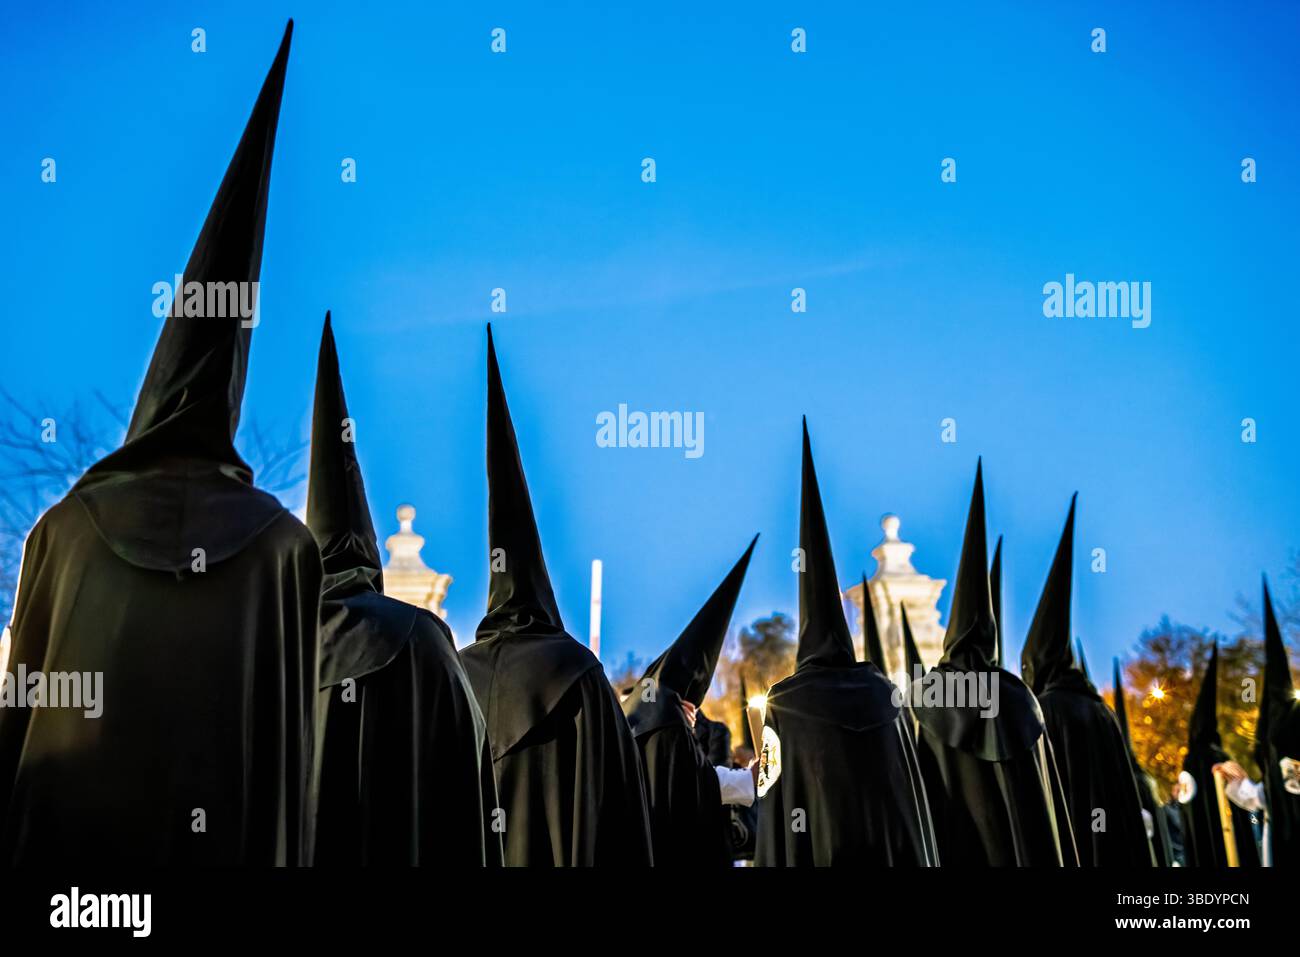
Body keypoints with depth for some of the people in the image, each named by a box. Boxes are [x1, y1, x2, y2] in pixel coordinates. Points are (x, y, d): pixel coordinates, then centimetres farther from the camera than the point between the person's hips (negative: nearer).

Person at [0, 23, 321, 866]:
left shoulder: (69, 525, 0)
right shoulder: (284, 543, -3)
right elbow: (292, 736, -2)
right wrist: (281, 850, 6)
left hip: (69, 824, 1)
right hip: (228, 834, -1)